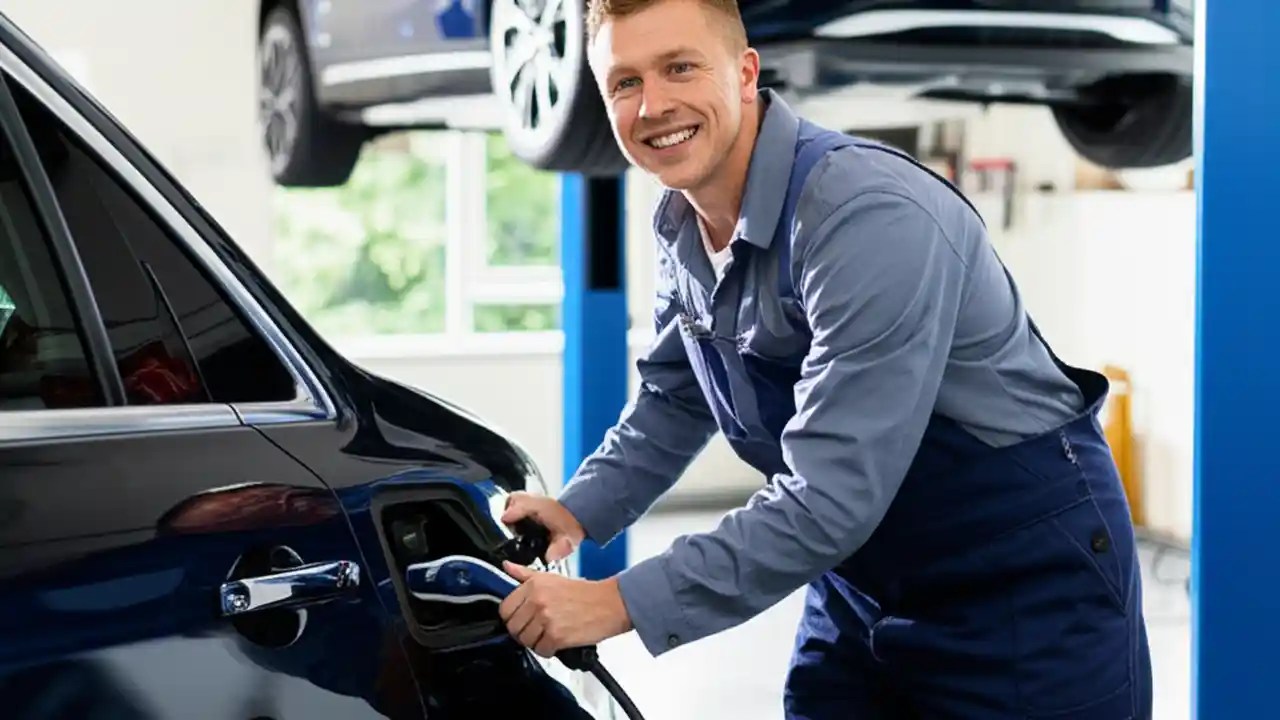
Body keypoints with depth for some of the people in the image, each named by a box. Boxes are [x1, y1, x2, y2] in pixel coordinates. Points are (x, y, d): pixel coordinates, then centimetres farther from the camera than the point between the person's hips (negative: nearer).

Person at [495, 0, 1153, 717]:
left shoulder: (872, 216, -29)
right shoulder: (684, 227, -2)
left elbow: (831, 499, -32)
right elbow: (673, 400, 13)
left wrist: (620, 602, -29)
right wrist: (576, 511, -2)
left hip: (1027, 593, -7)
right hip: (862, 589, 7)